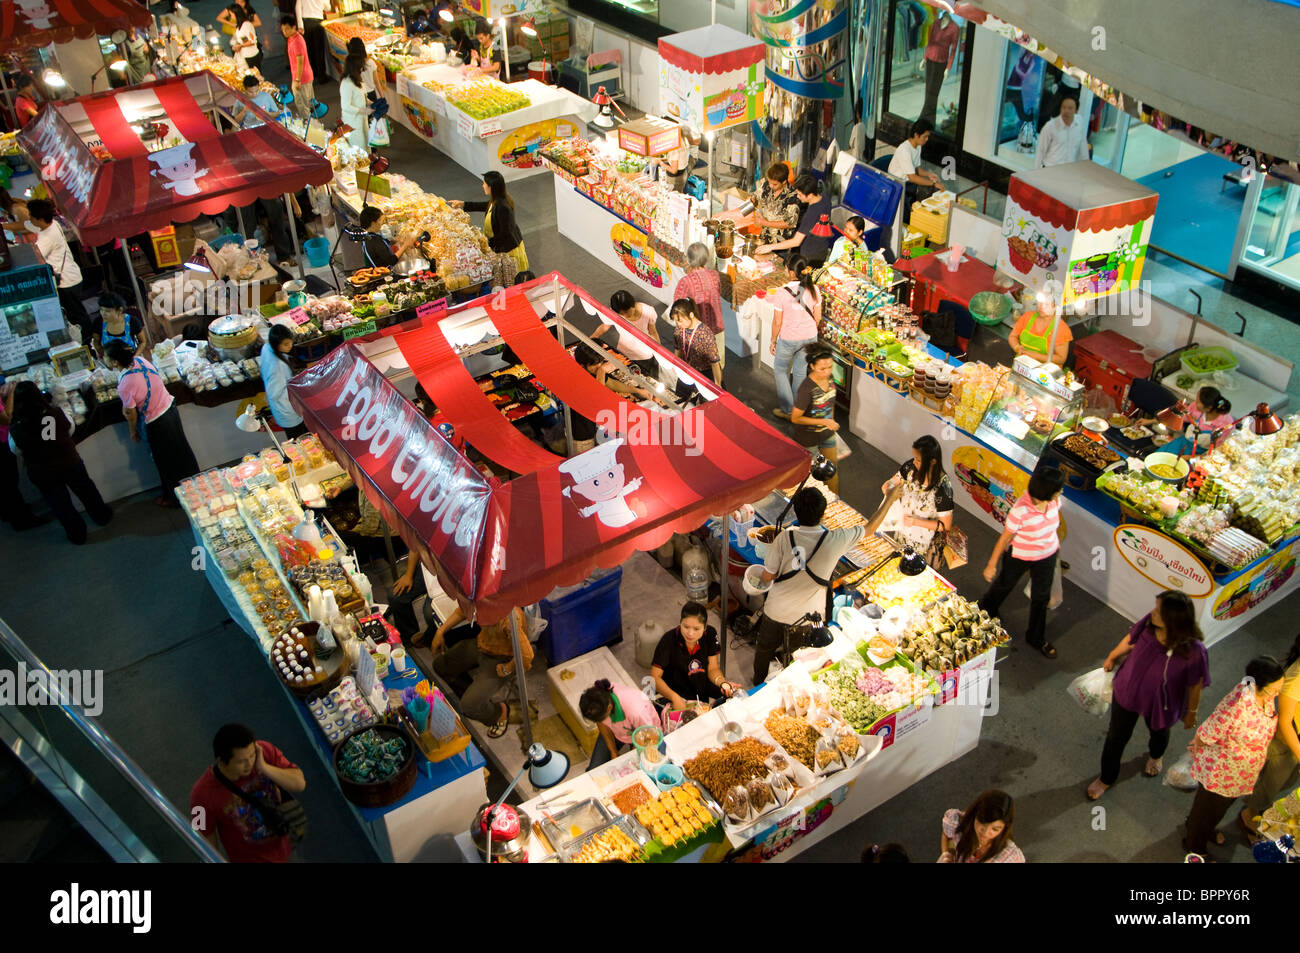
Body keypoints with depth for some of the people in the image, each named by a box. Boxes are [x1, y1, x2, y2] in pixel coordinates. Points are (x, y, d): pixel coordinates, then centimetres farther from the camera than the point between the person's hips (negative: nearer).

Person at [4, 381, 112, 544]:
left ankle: (76, 534, 35)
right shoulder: (56, 414, -21)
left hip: (42, 474, -1)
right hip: (70, 463, 1)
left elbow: (15, 449, -5)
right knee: (86, 490, 27)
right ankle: (102, 515, 47)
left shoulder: (16, 428, -24)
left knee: (60, 505, 19)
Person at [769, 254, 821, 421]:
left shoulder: (782, 292, -23)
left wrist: (773, 341, 1)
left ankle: (787, 410, 21)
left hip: (788, 340, -4)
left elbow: (777, 322, -15)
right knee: (802, 372, 20)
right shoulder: (813, 290, -10)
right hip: (810, 338, 4)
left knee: (780, 370, 19)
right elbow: (817, 318, 1)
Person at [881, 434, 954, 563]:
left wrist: (916, 521, -30)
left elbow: (946, 526, -22)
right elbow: (892, 482, 1)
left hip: (925, 544, -5)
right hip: (903, 533, 5)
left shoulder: (942, 487, -31)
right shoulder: (911, 467, -16)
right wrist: (888, 488, -23)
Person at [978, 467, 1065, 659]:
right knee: (1003, 585, 24)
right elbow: (1005, 538, -24)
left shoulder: (1054, 501, -19)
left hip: (1047, 555, 5)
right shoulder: (1021, 511, -37)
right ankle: (986, 610, 57)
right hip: (1019, 556, -4)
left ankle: (1036, 639, 39)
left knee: (1041, 597, 17)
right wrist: (991, 565, -15)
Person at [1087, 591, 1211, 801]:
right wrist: (1112, 658, 13)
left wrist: (1191, 712, -1)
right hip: (1127, 690, 2)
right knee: (1116, 736, 19)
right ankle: (1106, 778, 47)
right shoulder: (1148, 624, -29)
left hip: (1159, 704, -2)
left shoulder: (1193, 652, -37)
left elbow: (1195, 685, -18)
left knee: (1158, 732, 32)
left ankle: (1156, 755, 69)